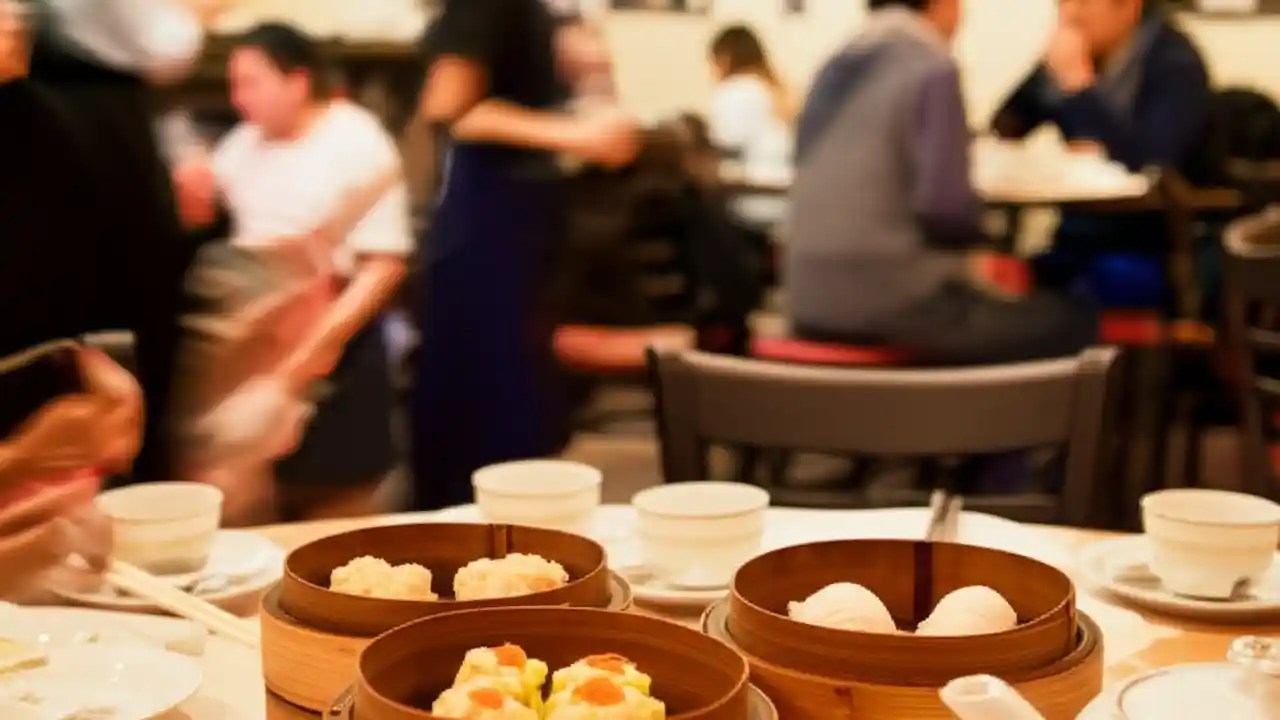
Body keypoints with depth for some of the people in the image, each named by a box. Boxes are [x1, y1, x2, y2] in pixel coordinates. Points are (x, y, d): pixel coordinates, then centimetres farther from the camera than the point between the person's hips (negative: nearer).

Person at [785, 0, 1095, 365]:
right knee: (1070, 322, 9)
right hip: (894, 301, -8)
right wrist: (973, 257, 3)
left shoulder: (834, 69, 12)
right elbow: (945, 208, -18)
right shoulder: (933, 70, -10)